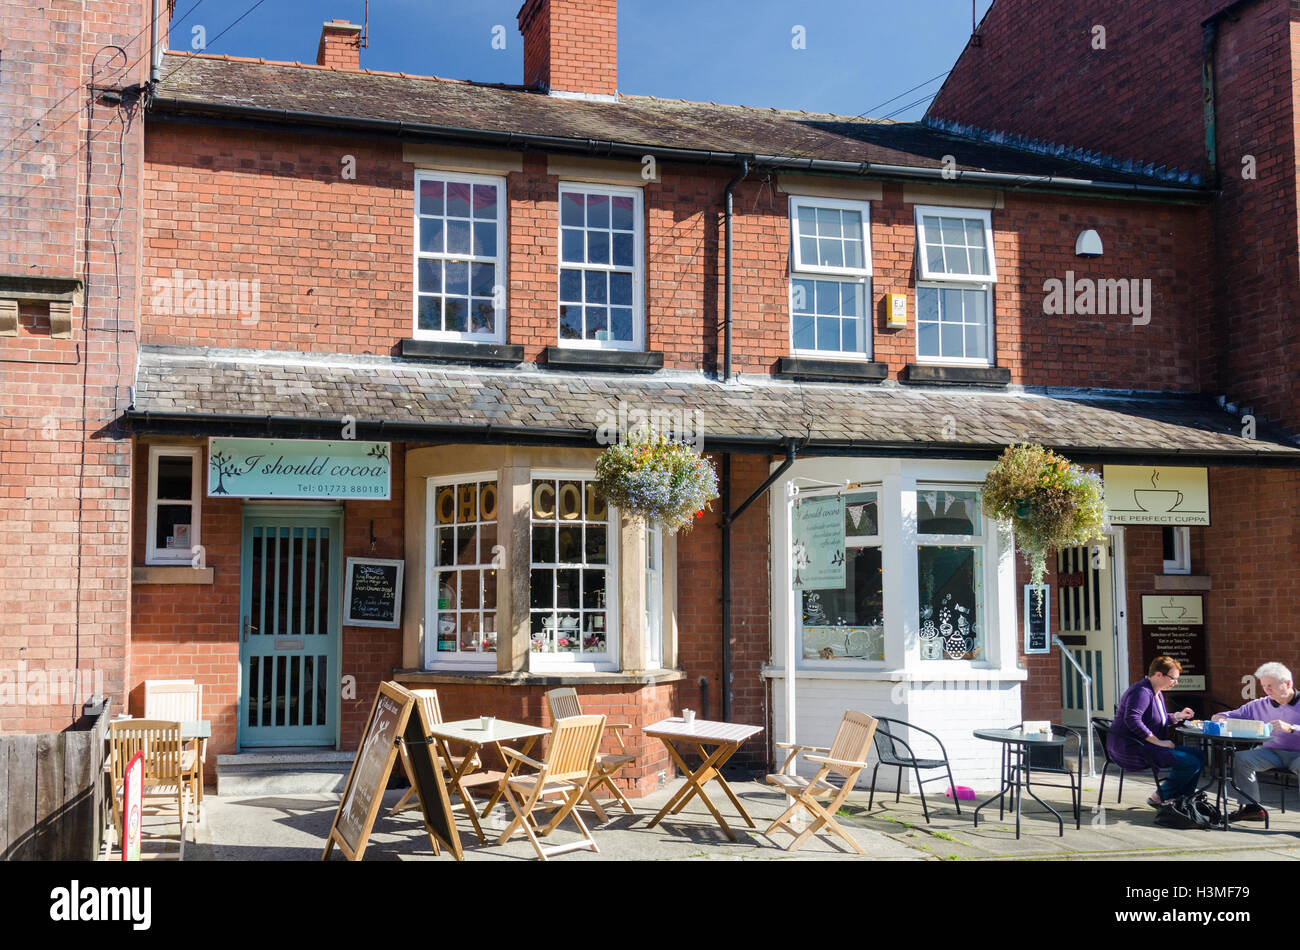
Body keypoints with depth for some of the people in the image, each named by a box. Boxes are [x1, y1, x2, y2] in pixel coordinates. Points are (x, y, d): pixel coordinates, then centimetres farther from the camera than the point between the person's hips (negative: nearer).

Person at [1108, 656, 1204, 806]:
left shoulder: (1157, 693, 18)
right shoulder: (1142, 692, -17)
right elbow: (1132, 719, -31)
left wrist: (1177, 716, 14)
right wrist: (1158, 742, -25)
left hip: (1146, 746, 11)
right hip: (1131, 749, -11)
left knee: (1198, 756, 7)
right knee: (1191, 763, -19)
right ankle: (1159, 798, -6)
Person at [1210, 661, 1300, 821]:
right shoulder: (1259, 706, 12)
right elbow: (1236, 715, 16)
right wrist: (1221, 718, -7)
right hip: (1272, 752, 4)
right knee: (1241, 758, -20)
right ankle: (1250, 806, -14)